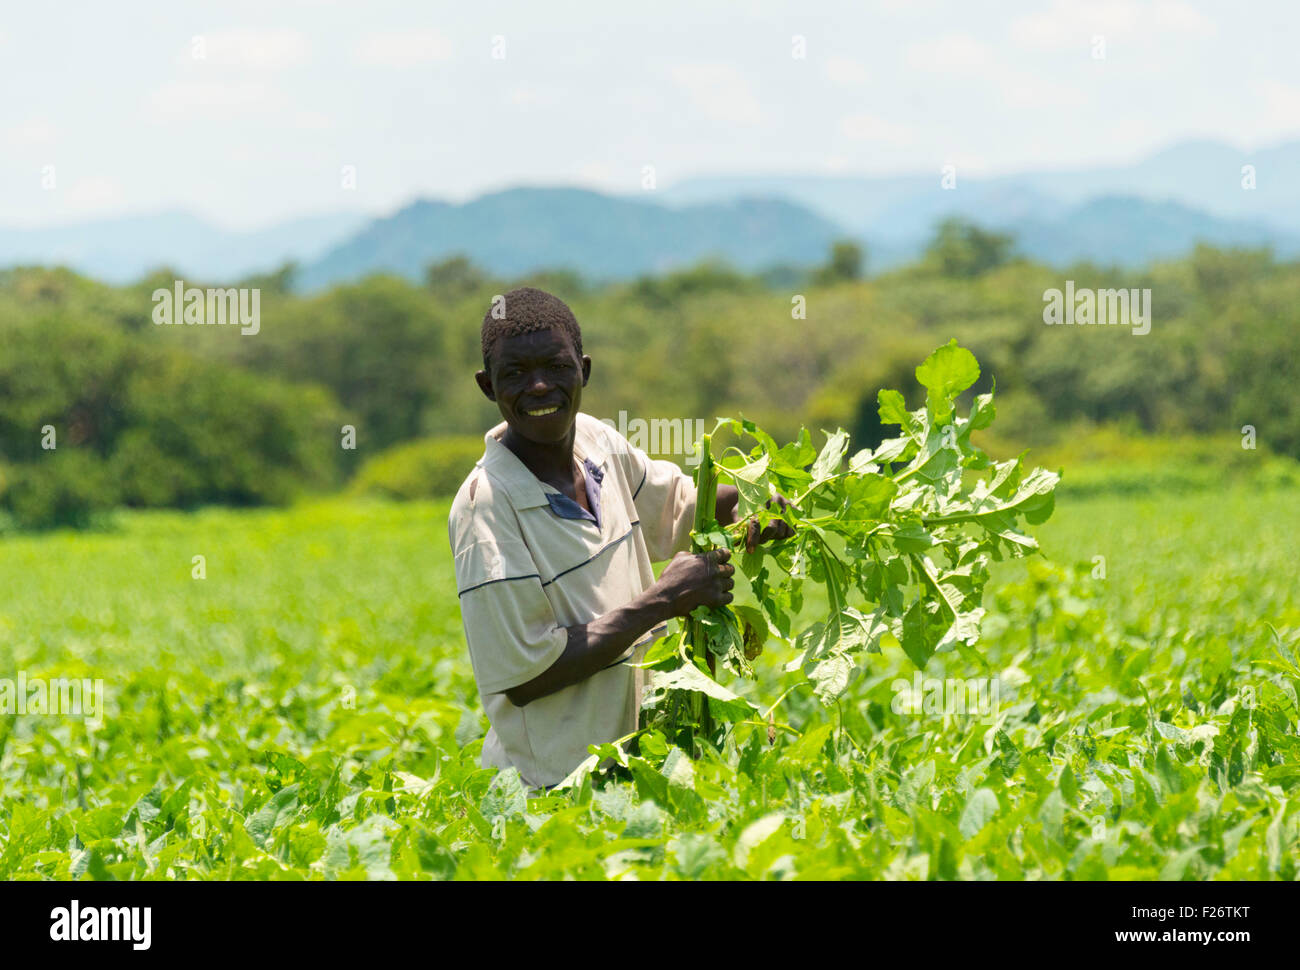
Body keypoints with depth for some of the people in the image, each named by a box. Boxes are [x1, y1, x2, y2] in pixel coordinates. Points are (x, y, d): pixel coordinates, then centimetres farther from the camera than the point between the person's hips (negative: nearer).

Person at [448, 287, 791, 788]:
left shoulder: (598, 441, 2)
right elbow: (523, 676, -22)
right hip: (550, 781, -8)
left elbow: (681, 502, 23)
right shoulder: (486, 506, -19)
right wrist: (661, 602, -17)